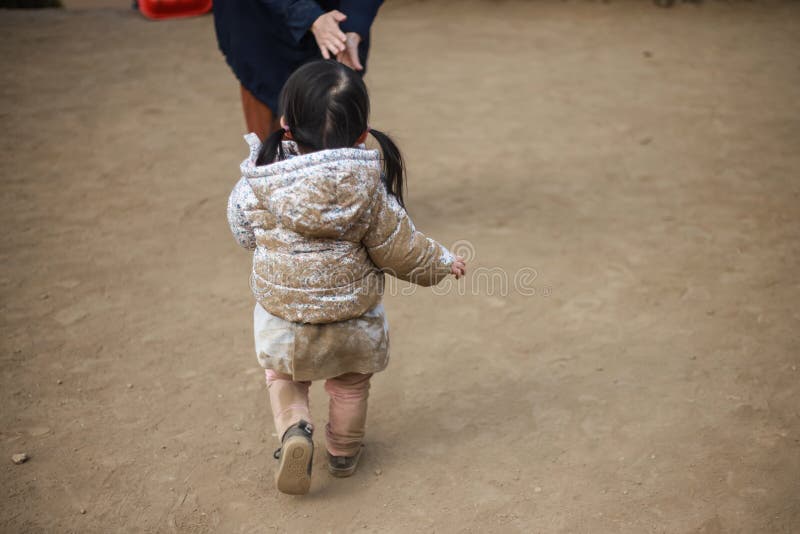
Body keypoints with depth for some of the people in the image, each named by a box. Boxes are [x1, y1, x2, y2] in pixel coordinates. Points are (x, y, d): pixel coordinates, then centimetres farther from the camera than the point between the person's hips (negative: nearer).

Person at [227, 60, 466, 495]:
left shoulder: (257, 185, -19)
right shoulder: (367, 186, -21)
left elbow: (243, 233, 2)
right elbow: (400, 250, -13)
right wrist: (441, 263, 8)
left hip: (281, 318, 0)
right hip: (352, 320, 0)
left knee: (282, 375, 30)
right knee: (350, 384, 28)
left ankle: (293, 427, 7)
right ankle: (344, 452, 44)